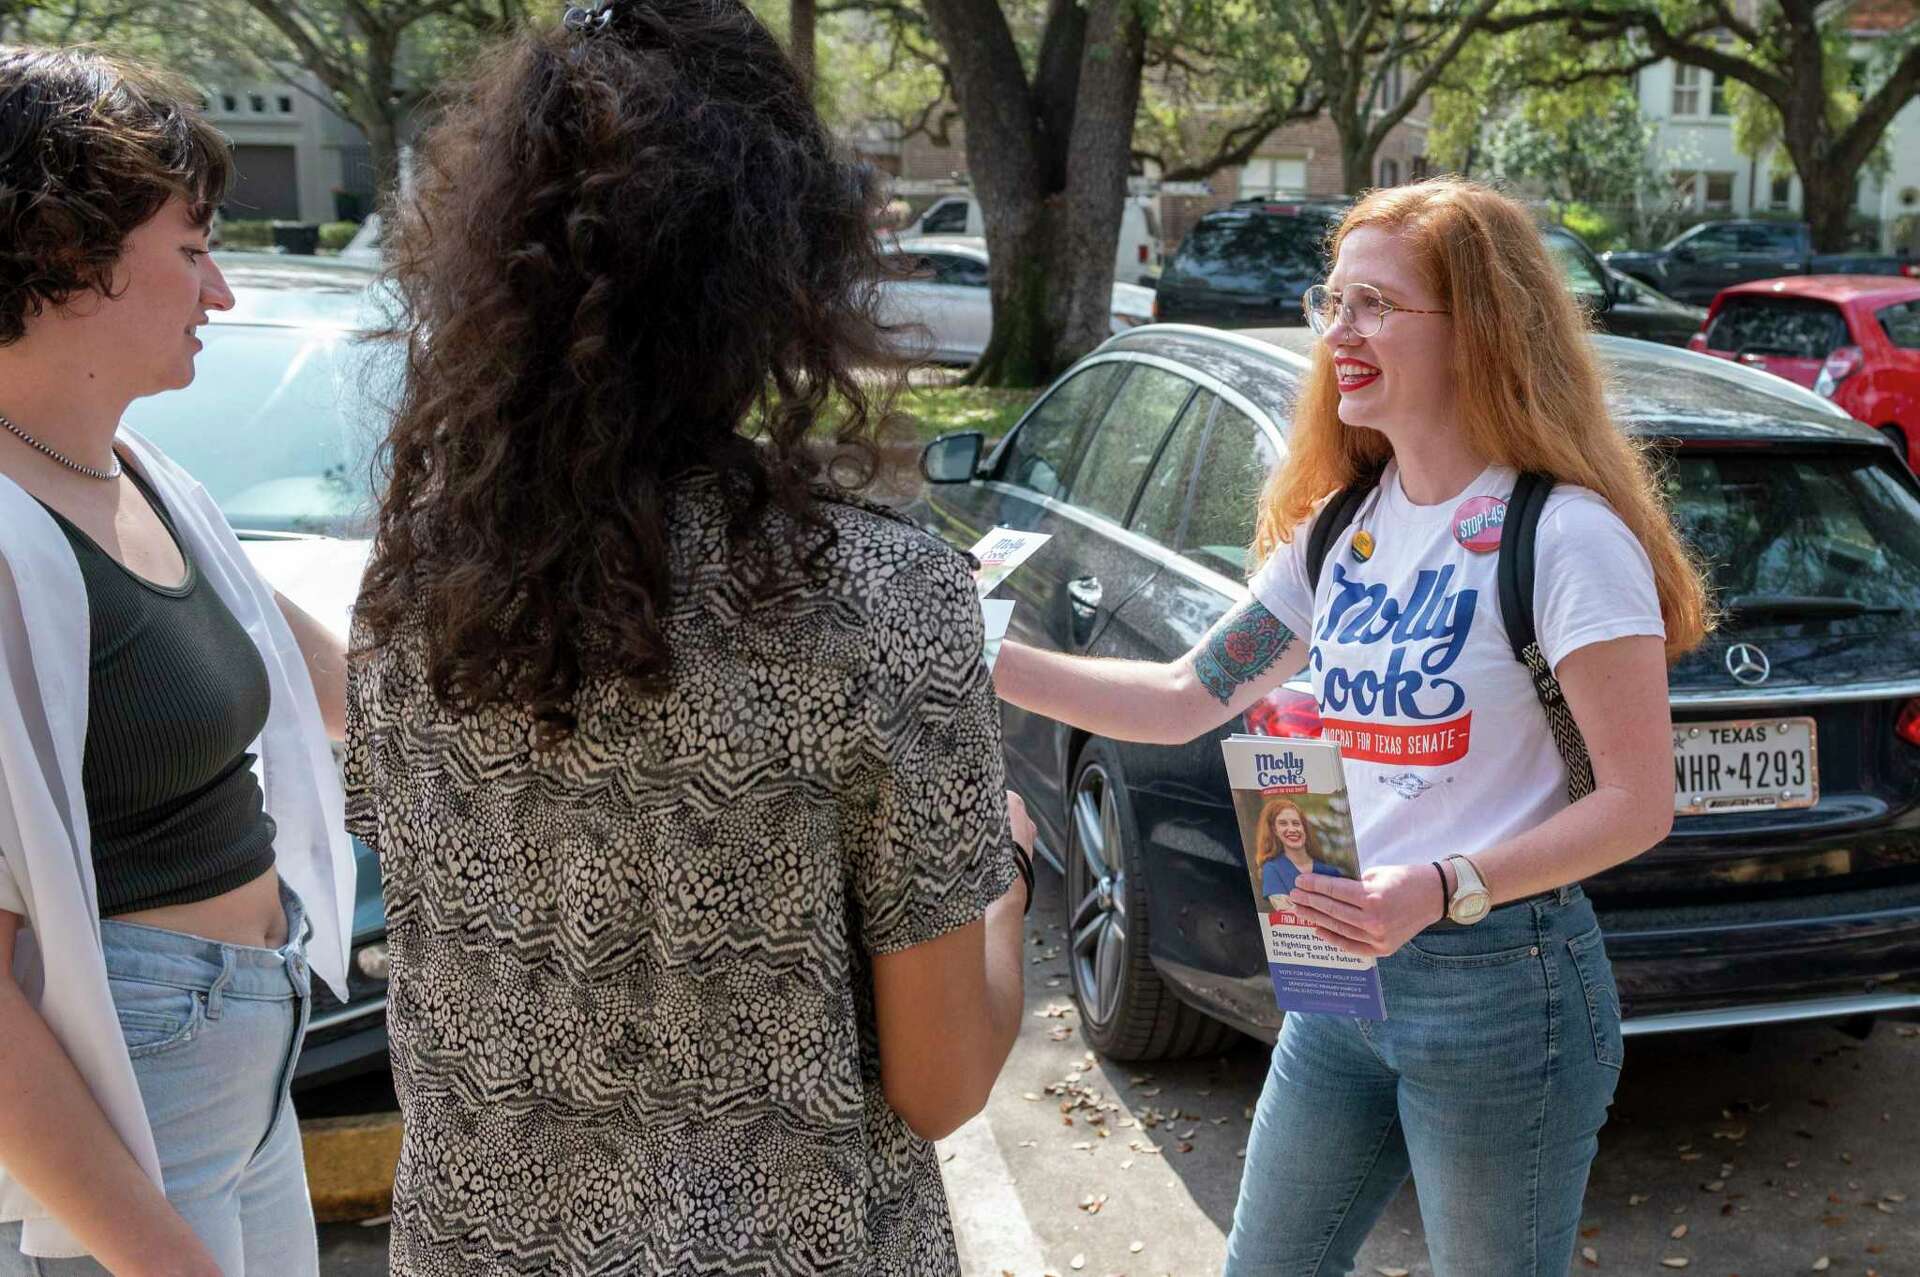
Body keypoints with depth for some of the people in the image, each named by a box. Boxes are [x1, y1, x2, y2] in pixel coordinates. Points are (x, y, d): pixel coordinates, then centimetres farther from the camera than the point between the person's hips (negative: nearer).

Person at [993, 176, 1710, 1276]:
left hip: (1499, 988, -7)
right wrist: (977, 657, -2)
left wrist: (1446, 890, -29)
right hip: (1344, 975, 7)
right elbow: (1187, 700, 7)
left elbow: (1640, 802, -16)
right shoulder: (1338, 529, 6)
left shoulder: (1564, 537, -16)